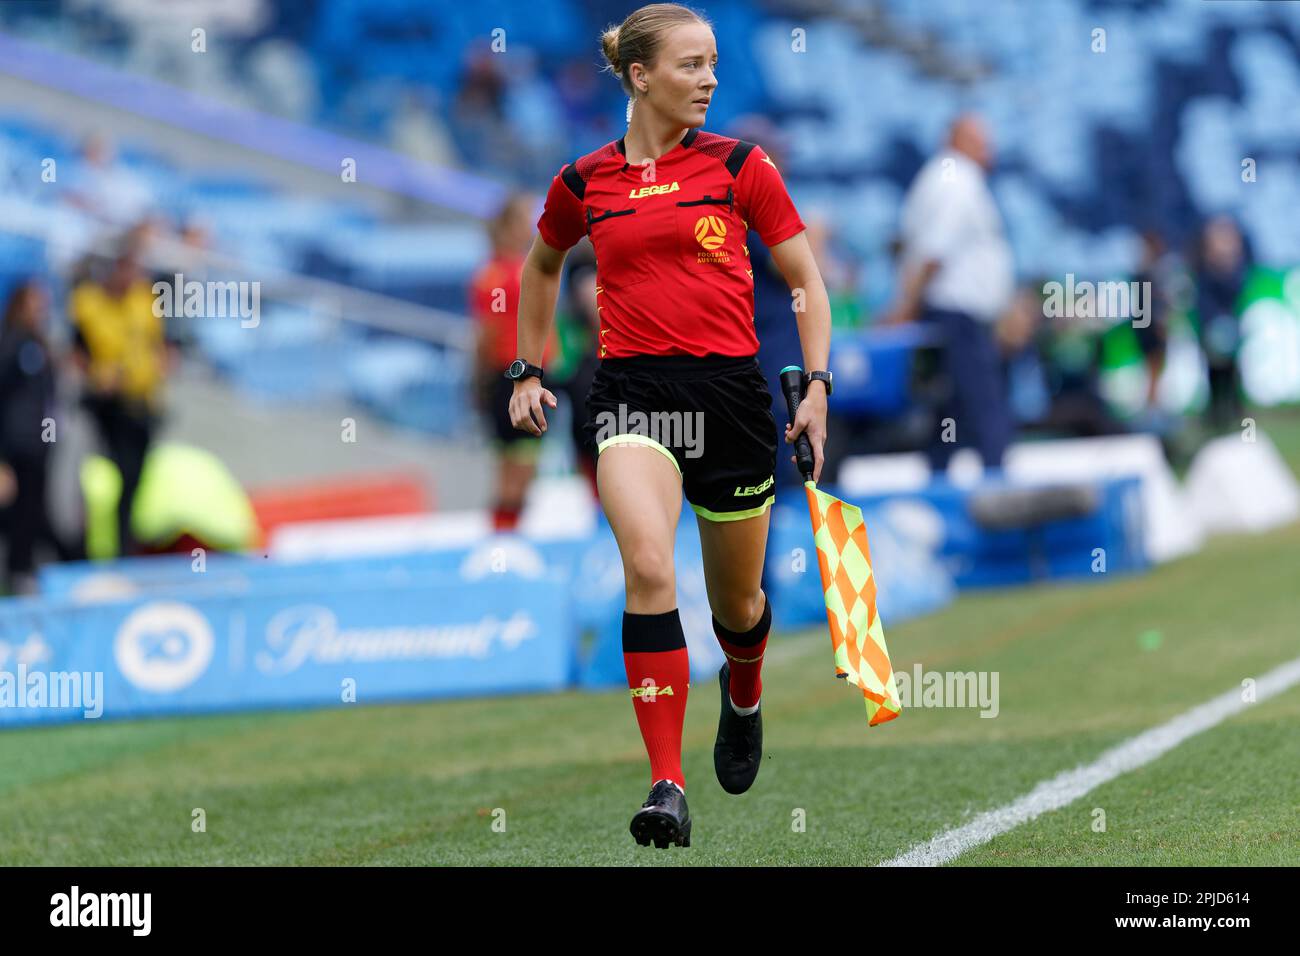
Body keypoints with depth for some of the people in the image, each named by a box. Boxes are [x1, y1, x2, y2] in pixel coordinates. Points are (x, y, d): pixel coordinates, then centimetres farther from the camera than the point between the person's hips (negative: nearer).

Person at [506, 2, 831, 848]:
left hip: (729, 390, 1)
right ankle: (668, 786, -26)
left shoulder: (740, 166, 3)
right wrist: (528, 372, 24)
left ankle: (743, 700, 52)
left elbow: (807, 280, 8)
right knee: (649, 567, -25)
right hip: (631, 392, -1)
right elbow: (542, 265, 28)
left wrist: (817, 382, -3)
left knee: (736, 599, 14)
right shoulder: (583, 183, 7)